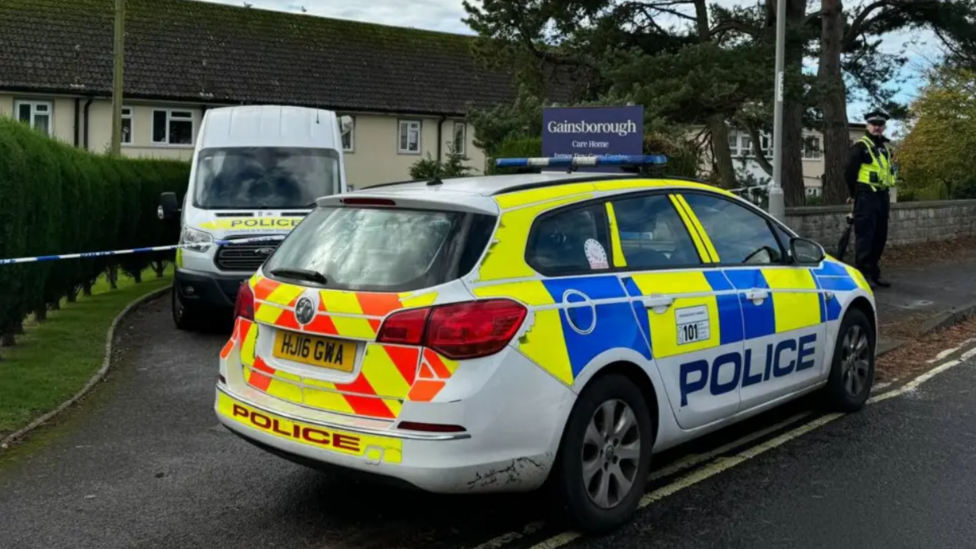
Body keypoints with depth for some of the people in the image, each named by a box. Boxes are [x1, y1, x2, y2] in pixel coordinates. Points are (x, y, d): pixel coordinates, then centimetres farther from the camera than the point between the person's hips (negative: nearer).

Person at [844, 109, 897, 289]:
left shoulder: (885, 147, 16)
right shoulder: (861, 146, -8)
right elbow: (849, 172, -10)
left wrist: (886, 194, 17)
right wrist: (855, 195, -2)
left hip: (882, 197, 8)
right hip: (866, 198, -8)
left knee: (880, 237, 11)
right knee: (865, 236, -8)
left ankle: (874, 273, 19)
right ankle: (863, 274, -4)